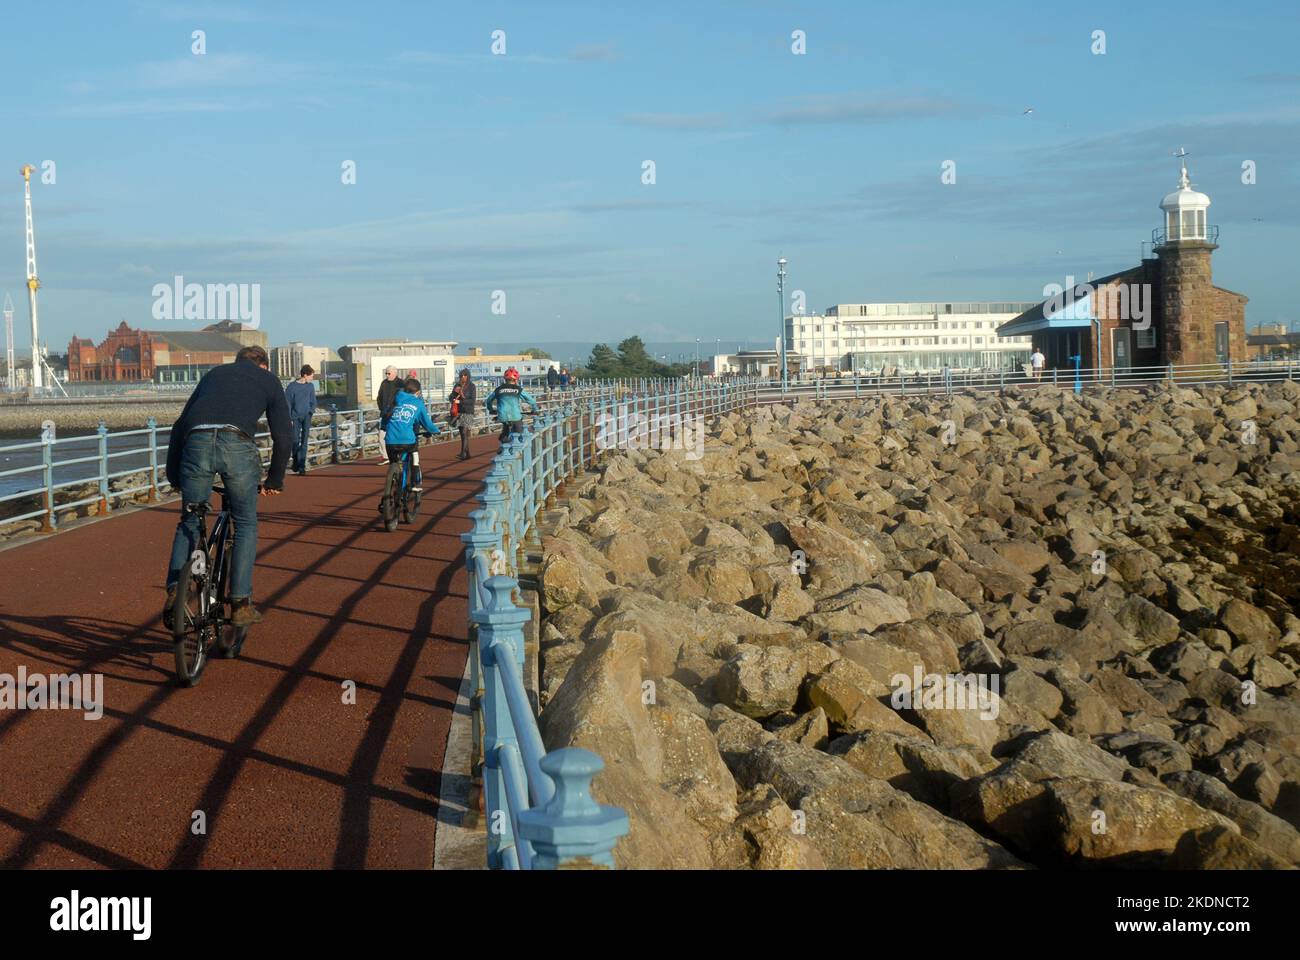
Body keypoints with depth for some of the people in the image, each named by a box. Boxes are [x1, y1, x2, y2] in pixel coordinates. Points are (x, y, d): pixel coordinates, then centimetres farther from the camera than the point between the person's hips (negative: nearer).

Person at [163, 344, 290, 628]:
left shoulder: (214, 373, 34)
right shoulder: (268, 379, 27)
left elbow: (180, 425, 29)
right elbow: (283, 436, 20)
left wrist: (173, 475, 32)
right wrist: (275, 480, 31)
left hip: (197, 443, 2)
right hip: (237, 445, -2)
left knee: (189, 522, 17)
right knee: (246, 525, 14)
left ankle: (175, 592, -1)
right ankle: (241, 603, 8)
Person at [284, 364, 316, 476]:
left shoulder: (310, 386, 6)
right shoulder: (292, 387, -5)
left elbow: (313, 401, 17)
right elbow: (287, 404, -4)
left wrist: (311, 411, 2)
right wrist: (289, 419, -8)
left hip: (306, 416, 2)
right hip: (295, 417, -2)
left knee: (304, 441, -5)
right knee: (295, 441, -2)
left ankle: (302, 466, -6)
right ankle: (295, 461, 22)